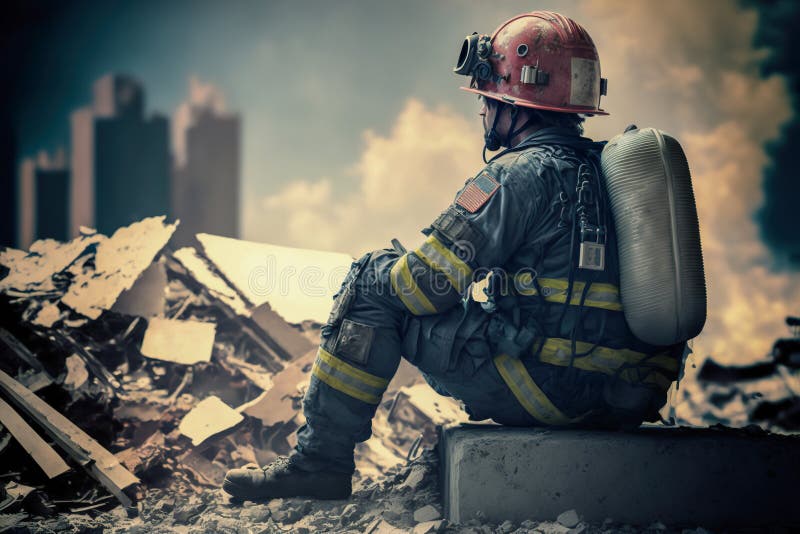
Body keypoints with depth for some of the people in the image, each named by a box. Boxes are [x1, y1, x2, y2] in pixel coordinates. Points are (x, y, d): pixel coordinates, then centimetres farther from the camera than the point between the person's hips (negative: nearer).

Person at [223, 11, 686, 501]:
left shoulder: (519, 174, -12)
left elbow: (427, 282, -9)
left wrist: (374, 273, 11)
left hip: (544, 384, -9)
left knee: (372, 288, 2)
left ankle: (321, 461, 6)